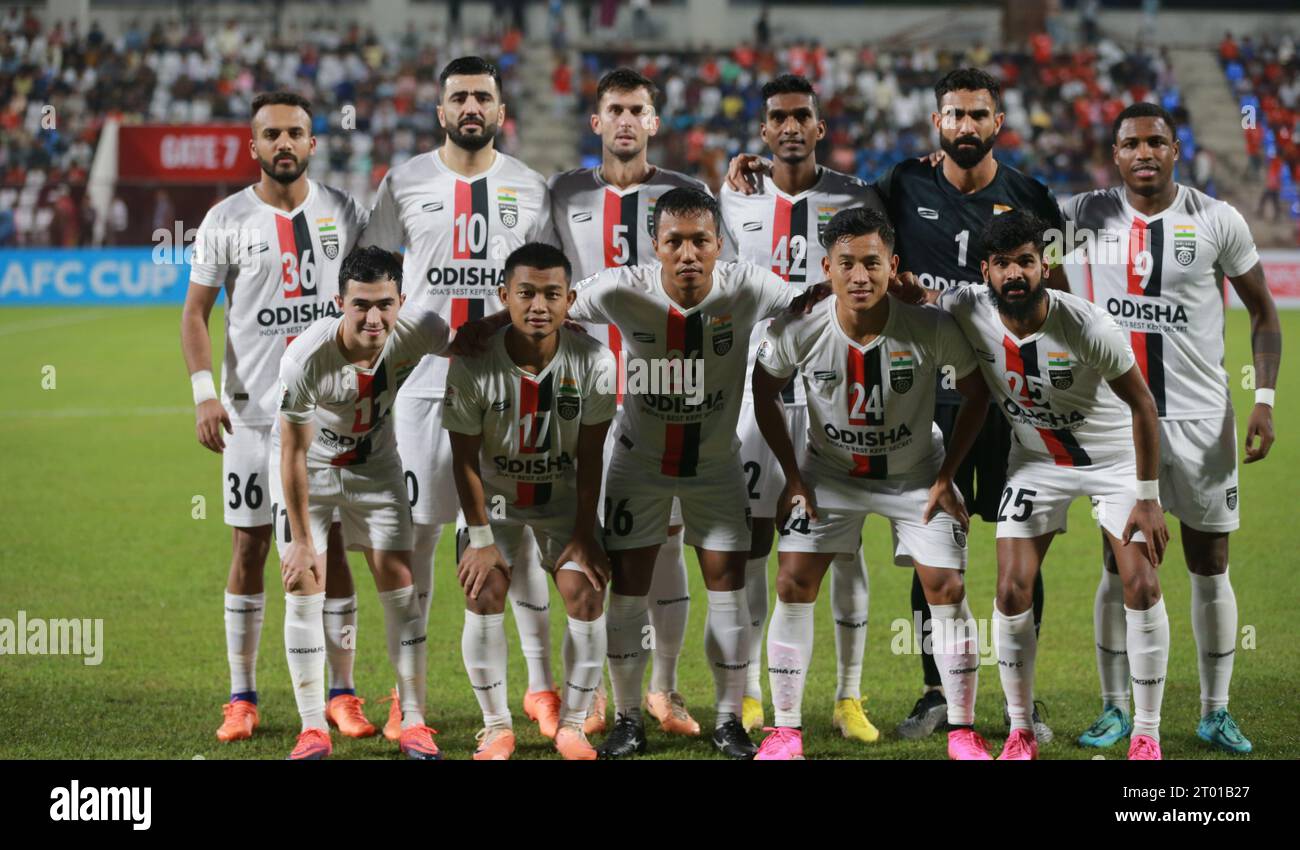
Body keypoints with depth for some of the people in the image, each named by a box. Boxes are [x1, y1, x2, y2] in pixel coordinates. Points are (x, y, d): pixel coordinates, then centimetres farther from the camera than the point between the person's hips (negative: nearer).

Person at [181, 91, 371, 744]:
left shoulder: (344, 213, 5)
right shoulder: (226, 220, 0)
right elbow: (195, 312, 2)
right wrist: (204, 392, -9)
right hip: (253, 411, -1)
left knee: (331, 547, 3)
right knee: (250, 547, 2)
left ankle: (341, 693, 10)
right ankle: (241, 698, 10)